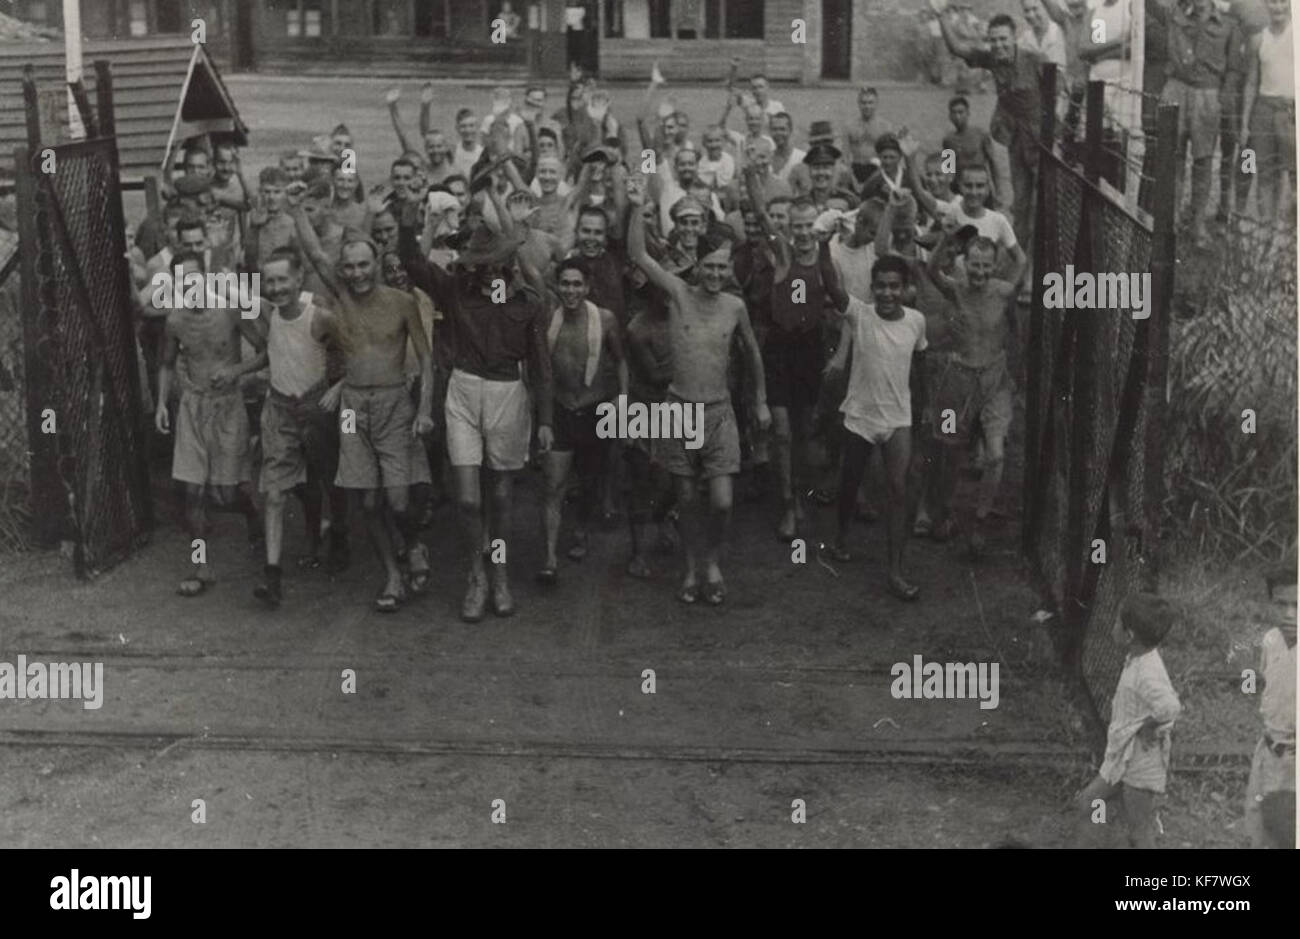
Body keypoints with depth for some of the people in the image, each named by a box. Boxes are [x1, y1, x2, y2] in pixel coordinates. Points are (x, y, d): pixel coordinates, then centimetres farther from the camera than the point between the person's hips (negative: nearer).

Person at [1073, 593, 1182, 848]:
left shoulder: (1147, 673, -27)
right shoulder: (1137, 660, 2)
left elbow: (1170, 708, -41)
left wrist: (1150, 727, -25)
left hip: (1141, 766, -9)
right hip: (1122, 761, 9)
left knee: (1140, 832, 3)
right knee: (1086, 803, 15)